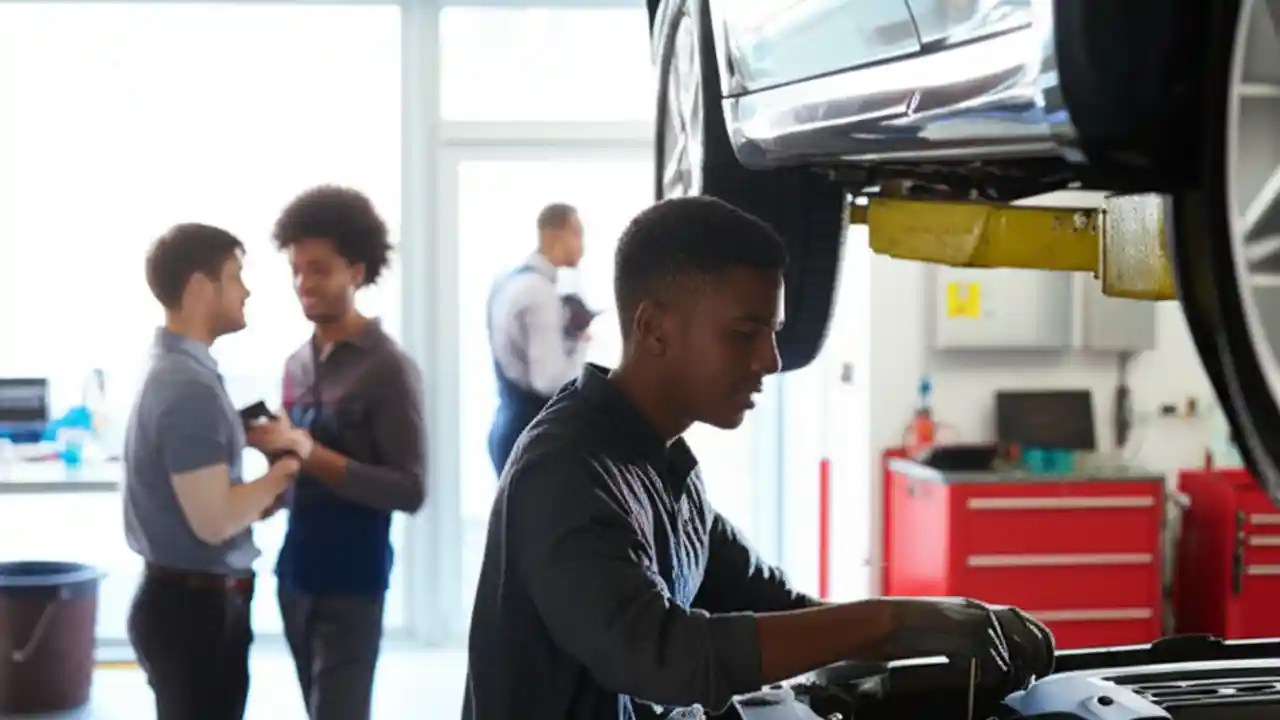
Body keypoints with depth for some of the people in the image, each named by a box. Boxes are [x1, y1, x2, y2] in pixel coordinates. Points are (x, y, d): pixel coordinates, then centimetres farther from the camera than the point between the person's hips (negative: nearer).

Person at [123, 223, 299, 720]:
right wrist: (278, 477, -10)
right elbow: (213, 520, -25)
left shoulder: (174, 371, 9)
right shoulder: (190, 387, -21)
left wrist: (261, 493, 5)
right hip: (197, 607, -10)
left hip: (189, 598, 10)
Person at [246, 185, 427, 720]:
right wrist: (275, 454, -4)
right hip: (297, 573, 7)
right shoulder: (297, 364, 10)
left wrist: (310, 453, -22)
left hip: (351, 580, -7)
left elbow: (410, 490, -16)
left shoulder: (388, 369, -11)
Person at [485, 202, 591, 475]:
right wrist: (583, 344, -10)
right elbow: (550, 380, -24)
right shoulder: (540, 291, -19)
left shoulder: (507, 282, 9)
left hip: (510, 426, 10)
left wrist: (570, 337, 11)